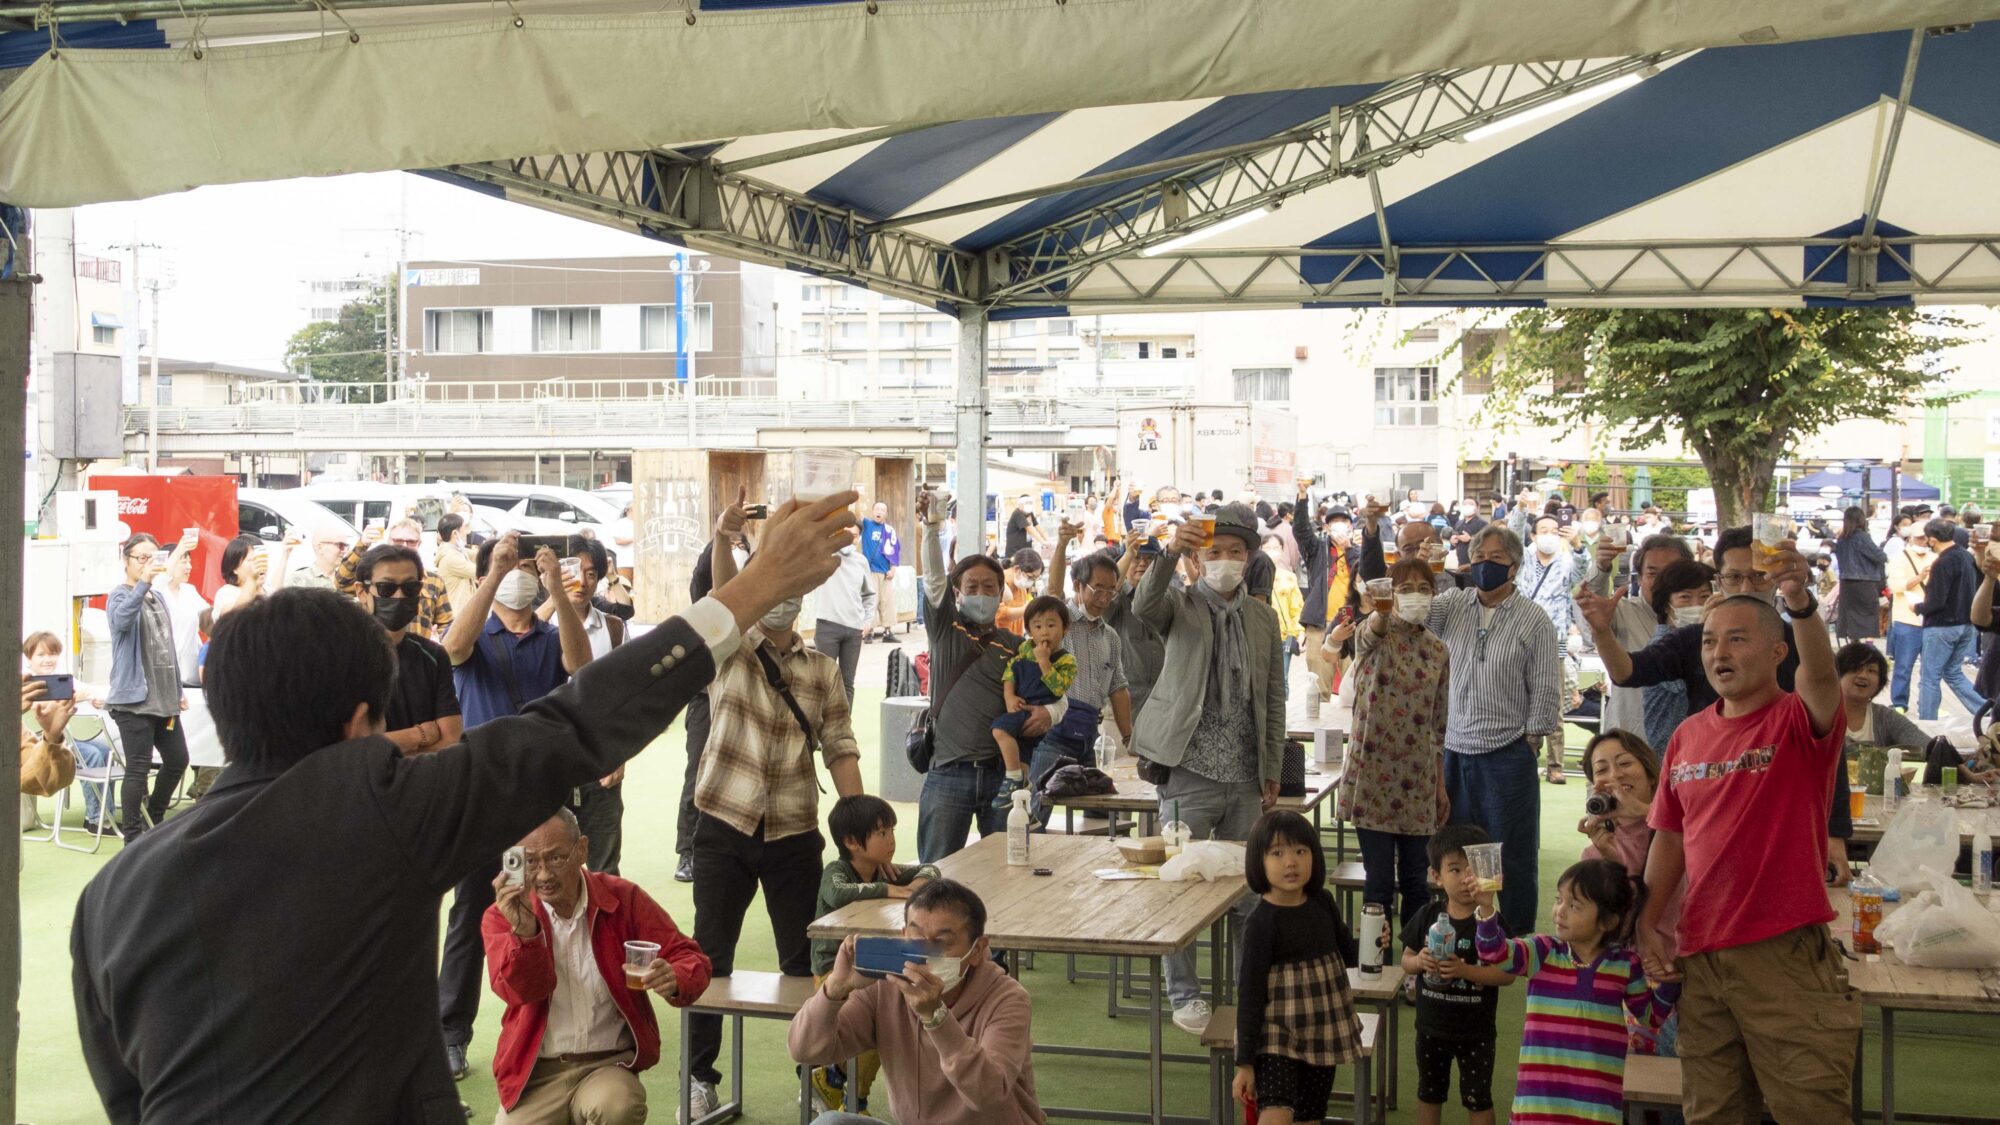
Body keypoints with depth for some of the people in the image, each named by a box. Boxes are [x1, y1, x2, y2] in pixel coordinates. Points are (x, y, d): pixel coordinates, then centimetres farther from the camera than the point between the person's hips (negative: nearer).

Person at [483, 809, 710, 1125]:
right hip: (536, 1072, 2)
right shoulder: (502, 916, -1)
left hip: (609, 1063, -2)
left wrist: (674, 981, -24)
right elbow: (522, 992, -16)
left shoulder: (623, 899, -1)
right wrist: (524, 932, -35)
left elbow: (689, 958, 0)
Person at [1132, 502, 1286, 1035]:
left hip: (1245, 778, 4)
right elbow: (1143, 607, -26)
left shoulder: (1263, 617, 11)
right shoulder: (1181, 606, -1)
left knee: (1247, 889, 10)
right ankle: (1184, 993, 11)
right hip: (1190, 773, -4)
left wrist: (1272, 769, 11)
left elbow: (1274, 697, 13)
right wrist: (1170, 553, -40)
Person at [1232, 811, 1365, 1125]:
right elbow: (1249, 992, -14)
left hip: (1323, 1033, 6)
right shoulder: (1261, 921, -16)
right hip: (1276, 1036, -6)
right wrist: (1244, 1063, -14)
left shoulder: (1323, 902, -1)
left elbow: (1346, 952, 16)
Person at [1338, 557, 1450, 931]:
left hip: (1418, 780, 4)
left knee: (1415, 880, 9)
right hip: (1373, 772, -4)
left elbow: (1439, 724, 13)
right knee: (1379, 881, 0)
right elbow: (1369, 633, -31)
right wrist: (1382, 610, -55)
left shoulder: (1438, 651, 9)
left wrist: (1442, 786, 10)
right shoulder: (1376, 636, -3)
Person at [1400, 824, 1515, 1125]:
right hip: (1431, 1027, 4)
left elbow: (1507, 973, -18)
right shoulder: (1428, 916, -5)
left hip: (1476, 1032, -4)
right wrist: (1419, 962, -20)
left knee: (1477, 1098, 9)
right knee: (1429, 1093, 20)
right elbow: (1406, 961, 2)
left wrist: (1465, 970, -29)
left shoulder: (1492, 922, -15)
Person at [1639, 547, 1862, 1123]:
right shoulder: (1687, 736, 9)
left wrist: (1801, 605, -48)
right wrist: (1646, 926, 8)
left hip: (1787, 955, -5)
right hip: (1699, 958, 6)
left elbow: (1822, 676, -30)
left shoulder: (1798, 721, -7)